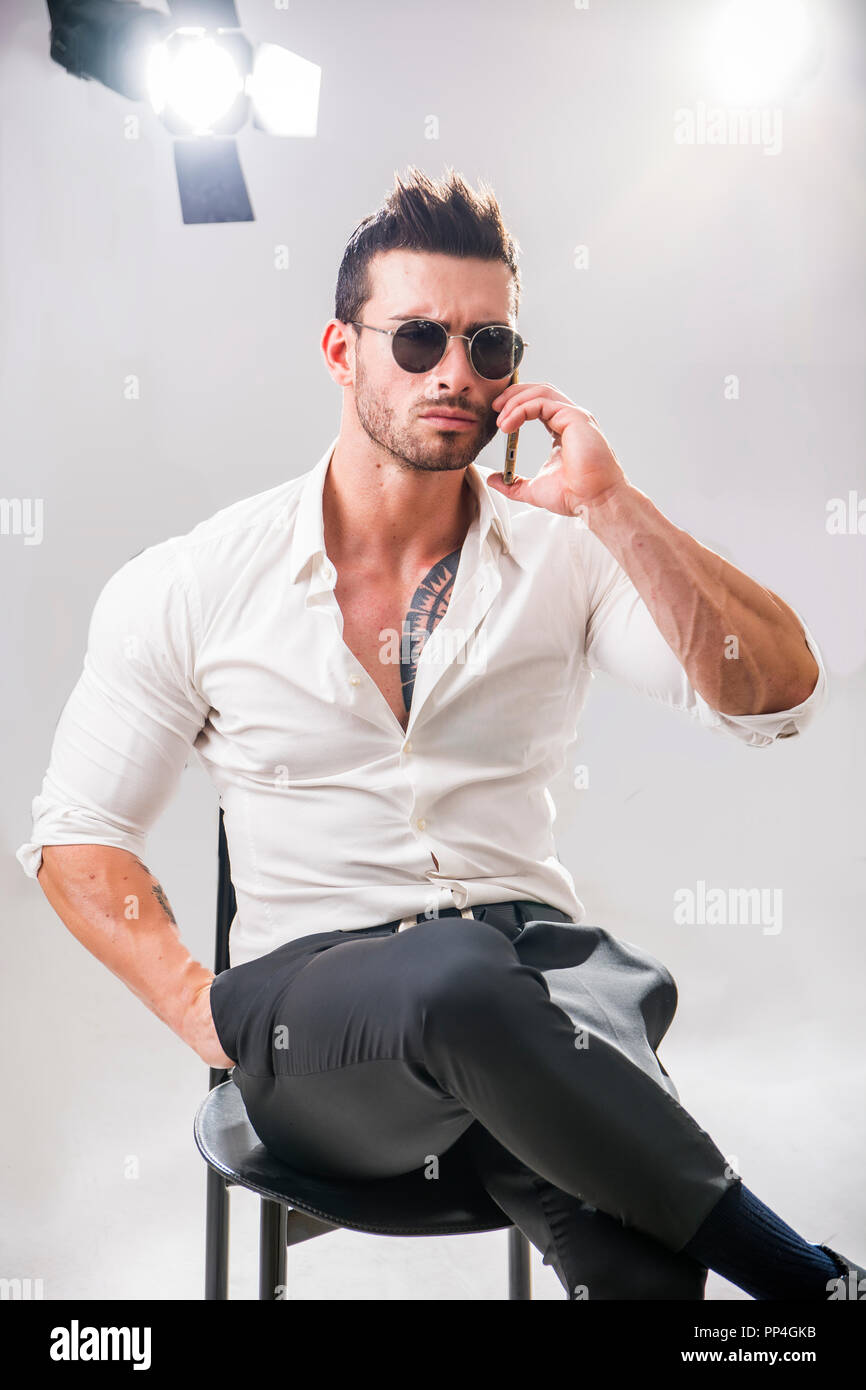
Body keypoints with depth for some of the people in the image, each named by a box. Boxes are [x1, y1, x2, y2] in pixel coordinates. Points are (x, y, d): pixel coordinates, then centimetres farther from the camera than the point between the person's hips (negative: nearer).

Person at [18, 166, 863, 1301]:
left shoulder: (566, 554, 7)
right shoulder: (192, 587, 5)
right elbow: (78, 832, 10)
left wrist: (613, 506, -14)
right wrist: (201, 1006, -6)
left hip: (534, 964, 1)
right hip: (314, 987, 0)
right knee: (461, 985, -38)